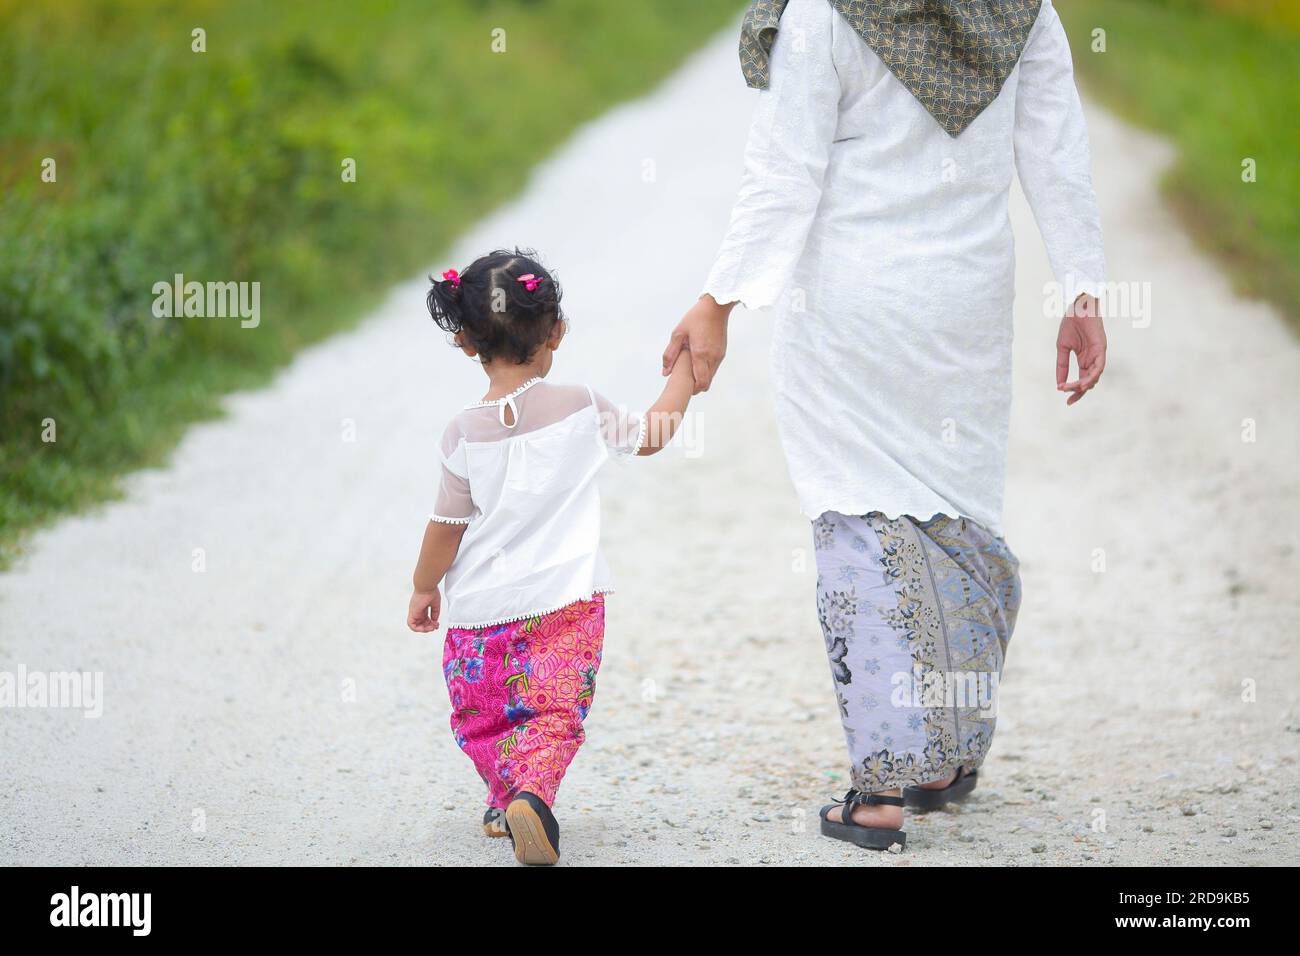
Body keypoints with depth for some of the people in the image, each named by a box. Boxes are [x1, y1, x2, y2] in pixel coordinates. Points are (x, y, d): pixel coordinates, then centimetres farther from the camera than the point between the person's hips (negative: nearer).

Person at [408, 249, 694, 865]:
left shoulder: (465, 433, -8)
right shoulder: (580, 410, -7)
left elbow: (446, 527, -4)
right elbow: (650, 434, 9)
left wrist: (424, 588, 13)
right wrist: (683, 372, 24)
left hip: (481, 609, 0)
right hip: (566, 603, 0)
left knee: (480, 717, 20)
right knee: (552, 714, -2)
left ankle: (507, 798, 14)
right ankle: (532, 792, -26)